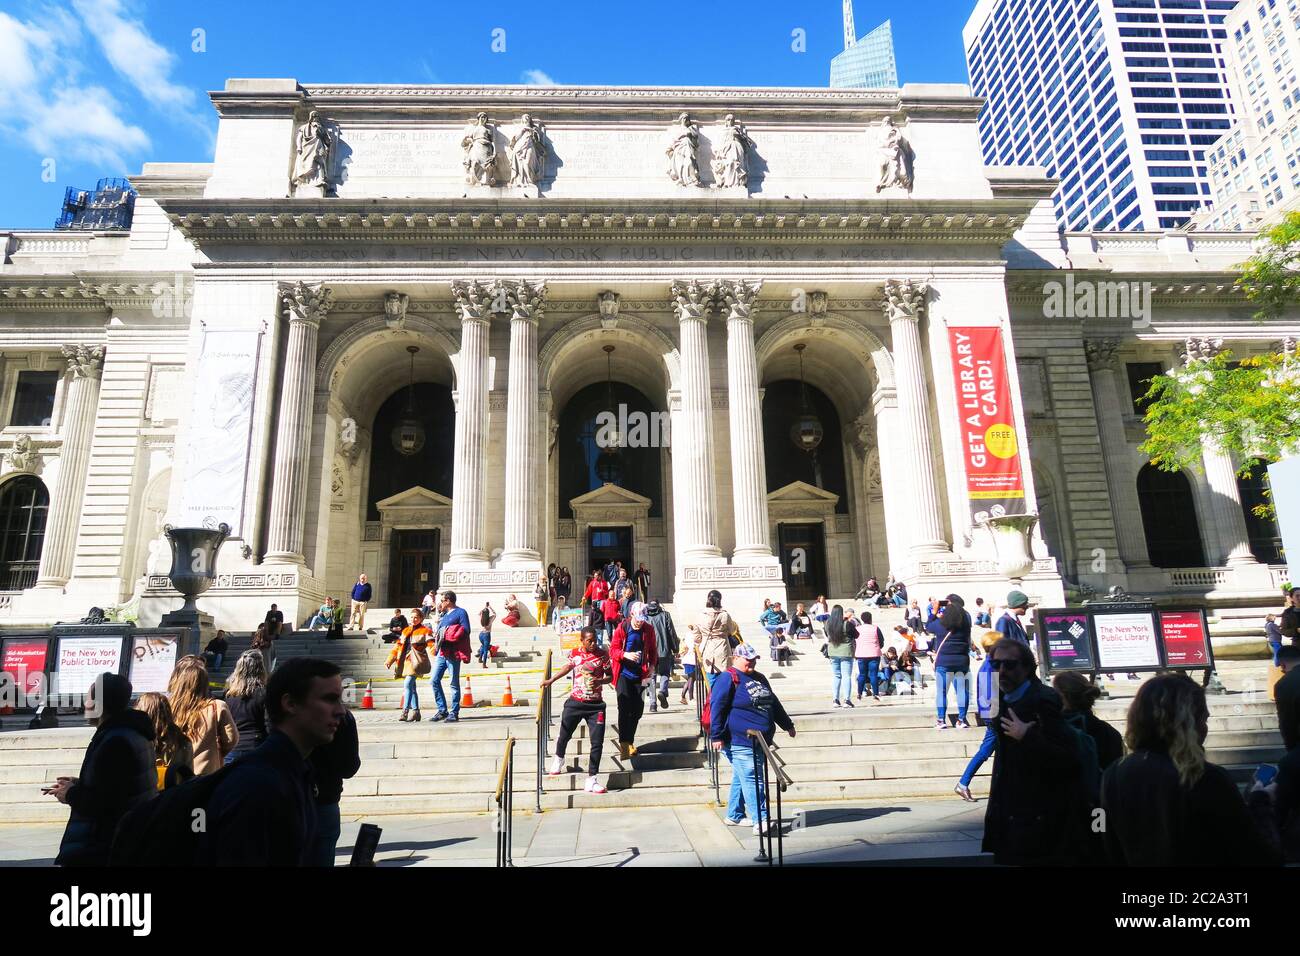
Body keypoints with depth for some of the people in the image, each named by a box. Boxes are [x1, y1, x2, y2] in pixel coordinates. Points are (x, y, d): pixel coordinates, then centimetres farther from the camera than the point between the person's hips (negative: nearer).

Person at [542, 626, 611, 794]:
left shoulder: (602, 654, -7)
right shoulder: (574, 653, -4)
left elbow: (610, 676, -3)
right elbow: (567, 667, 7)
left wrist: (599, 681, -21)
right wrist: (551, 680, 5)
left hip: (595, 704, -1)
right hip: (575, 703, 2)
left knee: (597, 743, -7)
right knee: (564, 736, 17)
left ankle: (592, 780, 3)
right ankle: (558, 762, 48)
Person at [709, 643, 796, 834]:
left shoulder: (759, 679, 17)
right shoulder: (728, 680, -10)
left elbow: (774, 704, 28)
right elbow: (717, 708, -14)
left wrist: (787, 724, 34)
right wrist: (717, 736, -18)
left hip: (760, 741, 8)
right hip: (740, 742, -8)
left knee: (742, 779, 15)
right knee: (752, 779, -9)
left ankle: (734, 816, 25)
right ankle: (761, 820, -6)